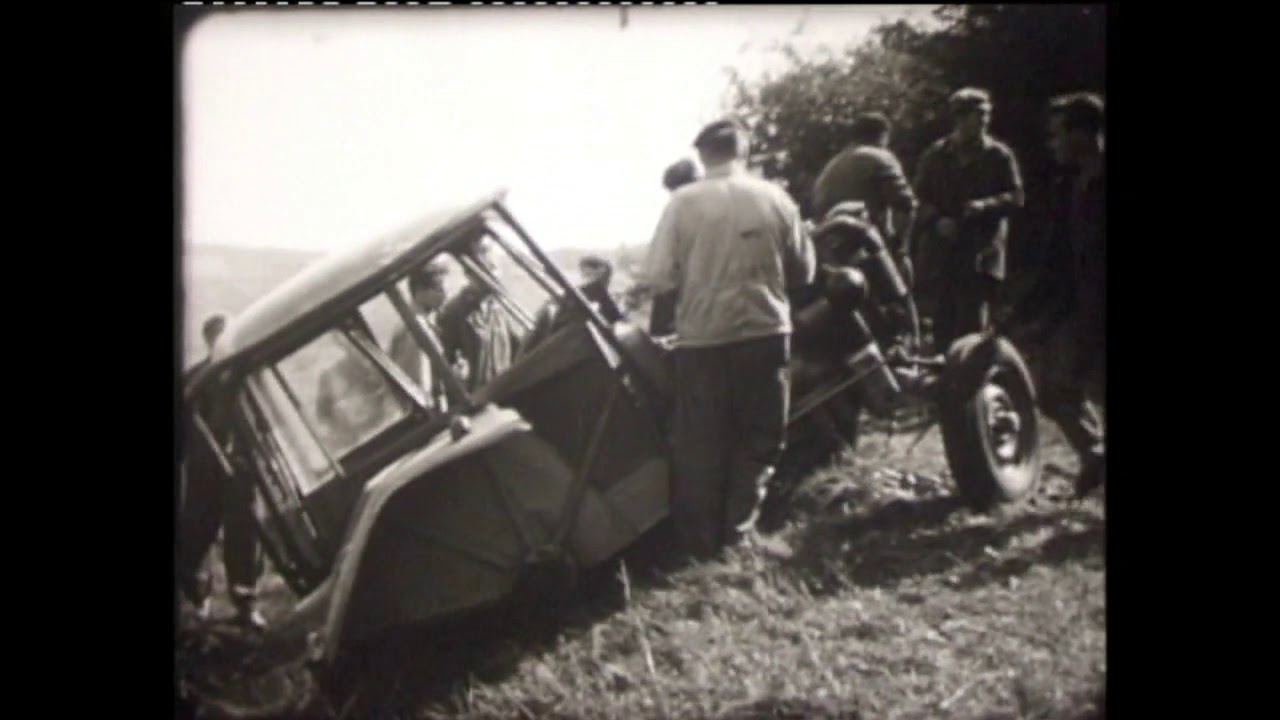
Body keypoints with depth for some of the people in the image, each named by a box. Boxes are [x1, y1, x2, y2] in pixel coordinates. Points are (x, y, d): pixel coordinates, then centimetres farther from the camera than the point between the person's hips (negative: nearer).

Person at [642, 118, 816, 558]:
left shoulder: (683, 202, -7)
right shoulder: (775, 199, -1)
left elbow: (658, 278, -8)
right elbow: (803, 271, 5)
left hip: (702, 338, -1)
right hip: (764, 333, 1)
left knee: (699, 445, 10)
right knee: (757, 441, 14)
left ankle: (699, 542, 16)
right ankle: (738, 532, 13)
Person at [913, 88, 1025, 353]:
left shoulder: (999, 155, 3)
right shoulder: (935, 155, 8)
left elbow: (1015, 197, 1)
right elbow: (918, 198, 8)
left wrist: (986, 205, -18)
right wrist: (937, 220, -12)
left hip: (980, 255, -2)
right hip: (939, 254, 2)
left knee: (973, 325, -6)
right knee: (942, 326, 7)